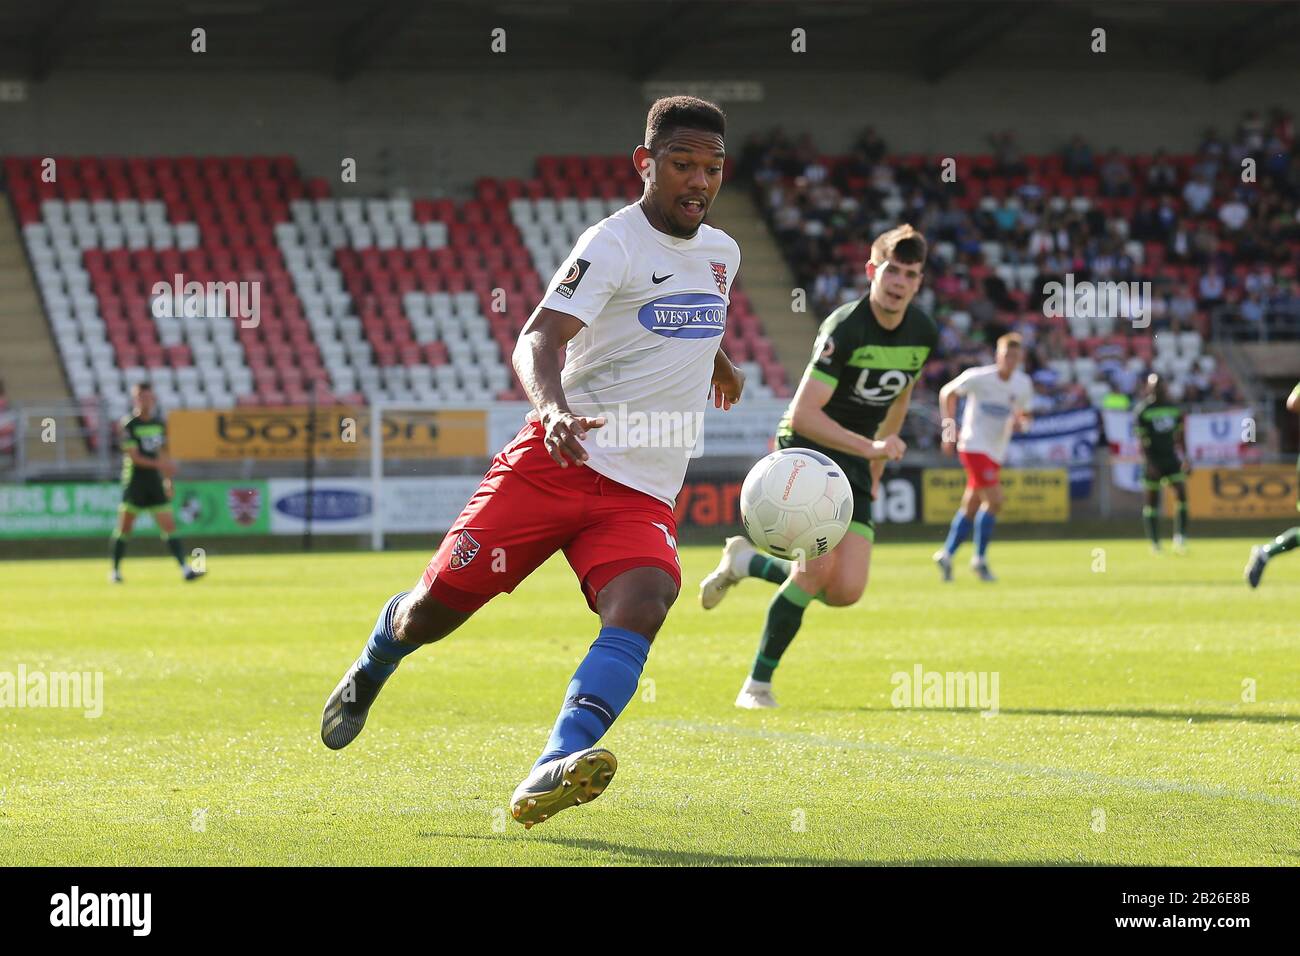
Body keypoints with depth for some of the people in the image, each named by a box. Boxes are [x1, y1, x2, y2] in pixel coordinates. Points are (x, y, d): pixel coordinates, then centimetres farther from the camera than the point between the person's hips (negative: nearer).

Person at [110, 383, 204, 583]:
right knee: (124, 528, -1)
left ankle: (185, 570, -9)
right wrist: (159, 464, -27)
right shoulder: (127, 425, -8)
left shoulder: (159, 423, 10)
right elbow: (134, 456, -16)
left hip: (155, 484, 4)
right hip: (134, 482, -4)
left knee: (169, 527, -3)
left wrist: (167, 480, 19)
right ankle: (115, 571, 11)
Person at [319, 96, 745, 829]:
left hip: (642, 496, 4)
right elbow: (537, 339, -25)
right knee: (436, 607, -2)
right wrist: (554, 409, -44)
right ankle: (373, 669, 36)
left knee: (642, 604, -27)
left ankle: (553, 774, -42)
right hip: (557, 465, -4)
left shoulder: (722, 253, 13)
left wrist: (718, 363, 58)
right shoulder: (614, 245, -10)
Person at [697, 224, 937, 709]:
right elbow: (802, 414, -27)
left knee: (845, 592, -7)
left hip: (854, 465, 6)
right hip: (807, 450, -6)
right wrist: (870, 447, -34)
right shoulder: (845, 328, -22)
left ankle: (745, 561, 21)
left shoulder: (923, 333, 0)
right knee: (818, 568, -22)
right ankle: (758, 684, -4)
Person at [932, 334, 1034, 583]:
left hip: (996, 451, 6)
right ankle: (980, 560, -6)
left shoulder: (1023, 384, 2)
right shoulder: (978, 377, -12)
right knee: (994, 499, -17)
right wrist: (949, 429, -4)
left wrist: (1021, 421, -10)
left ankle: (946, 555, 26)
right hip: (974, 447, -6)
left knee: (970, 507, 13)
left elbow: (1025, 415, 15)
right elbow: (947, 393, 2)